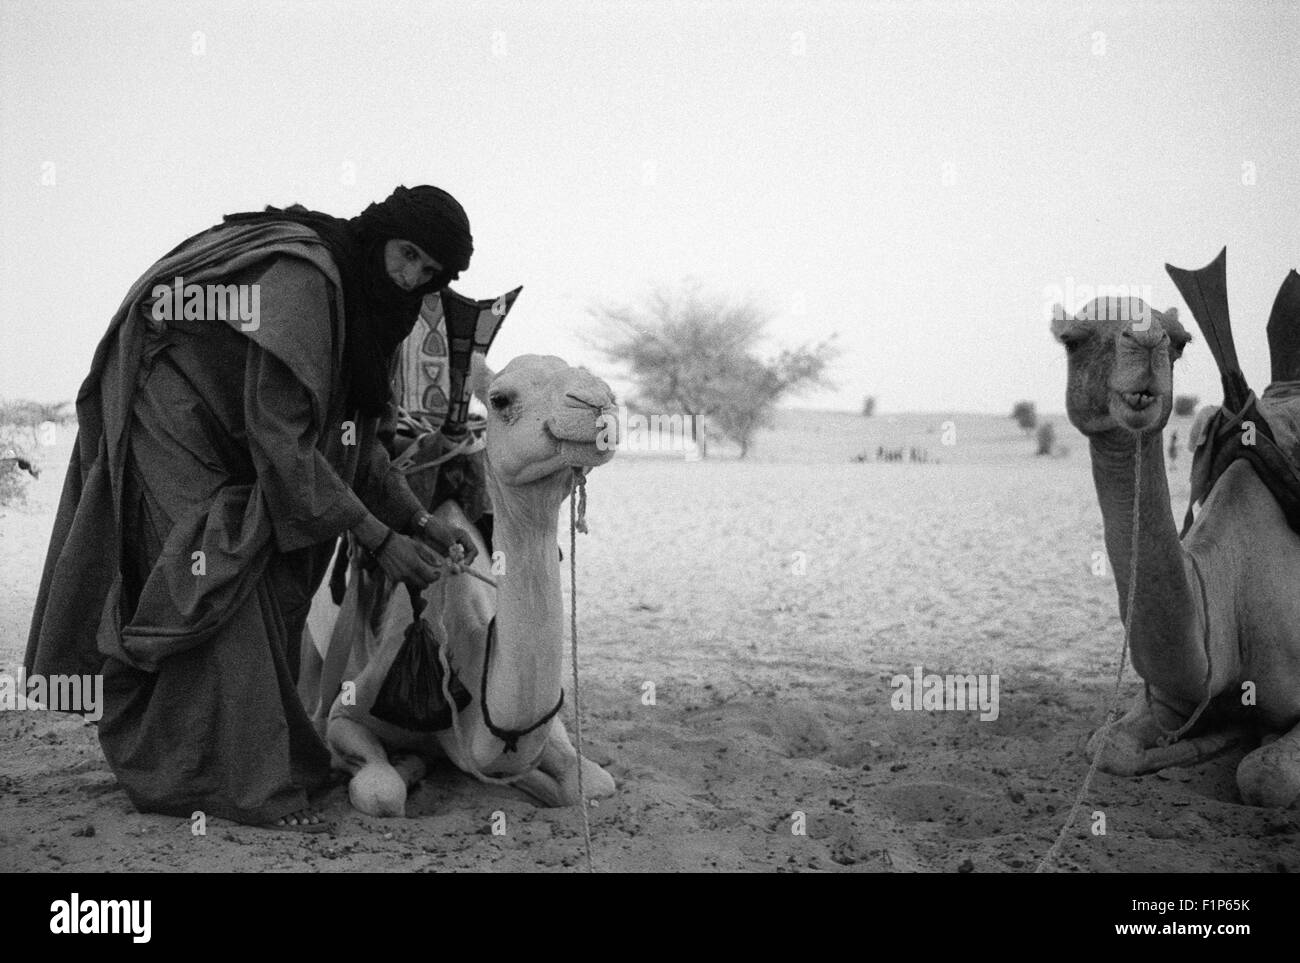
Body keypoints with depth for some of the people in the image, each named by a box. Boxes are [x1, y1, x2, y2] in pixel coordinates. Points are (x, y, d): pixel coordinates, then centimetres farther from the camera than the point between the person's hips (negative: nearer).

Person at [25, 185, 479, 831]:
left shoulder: (348, 290, 1)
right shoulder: (296, 281, -28)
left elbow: (351, 434, 7)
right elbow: (280, 442, -30)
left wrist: (420, 522, -3)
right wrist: (380, 540, -26)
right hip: (169, 440, -10)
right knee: (224, 609, -12)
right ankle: (239, 787, -5)